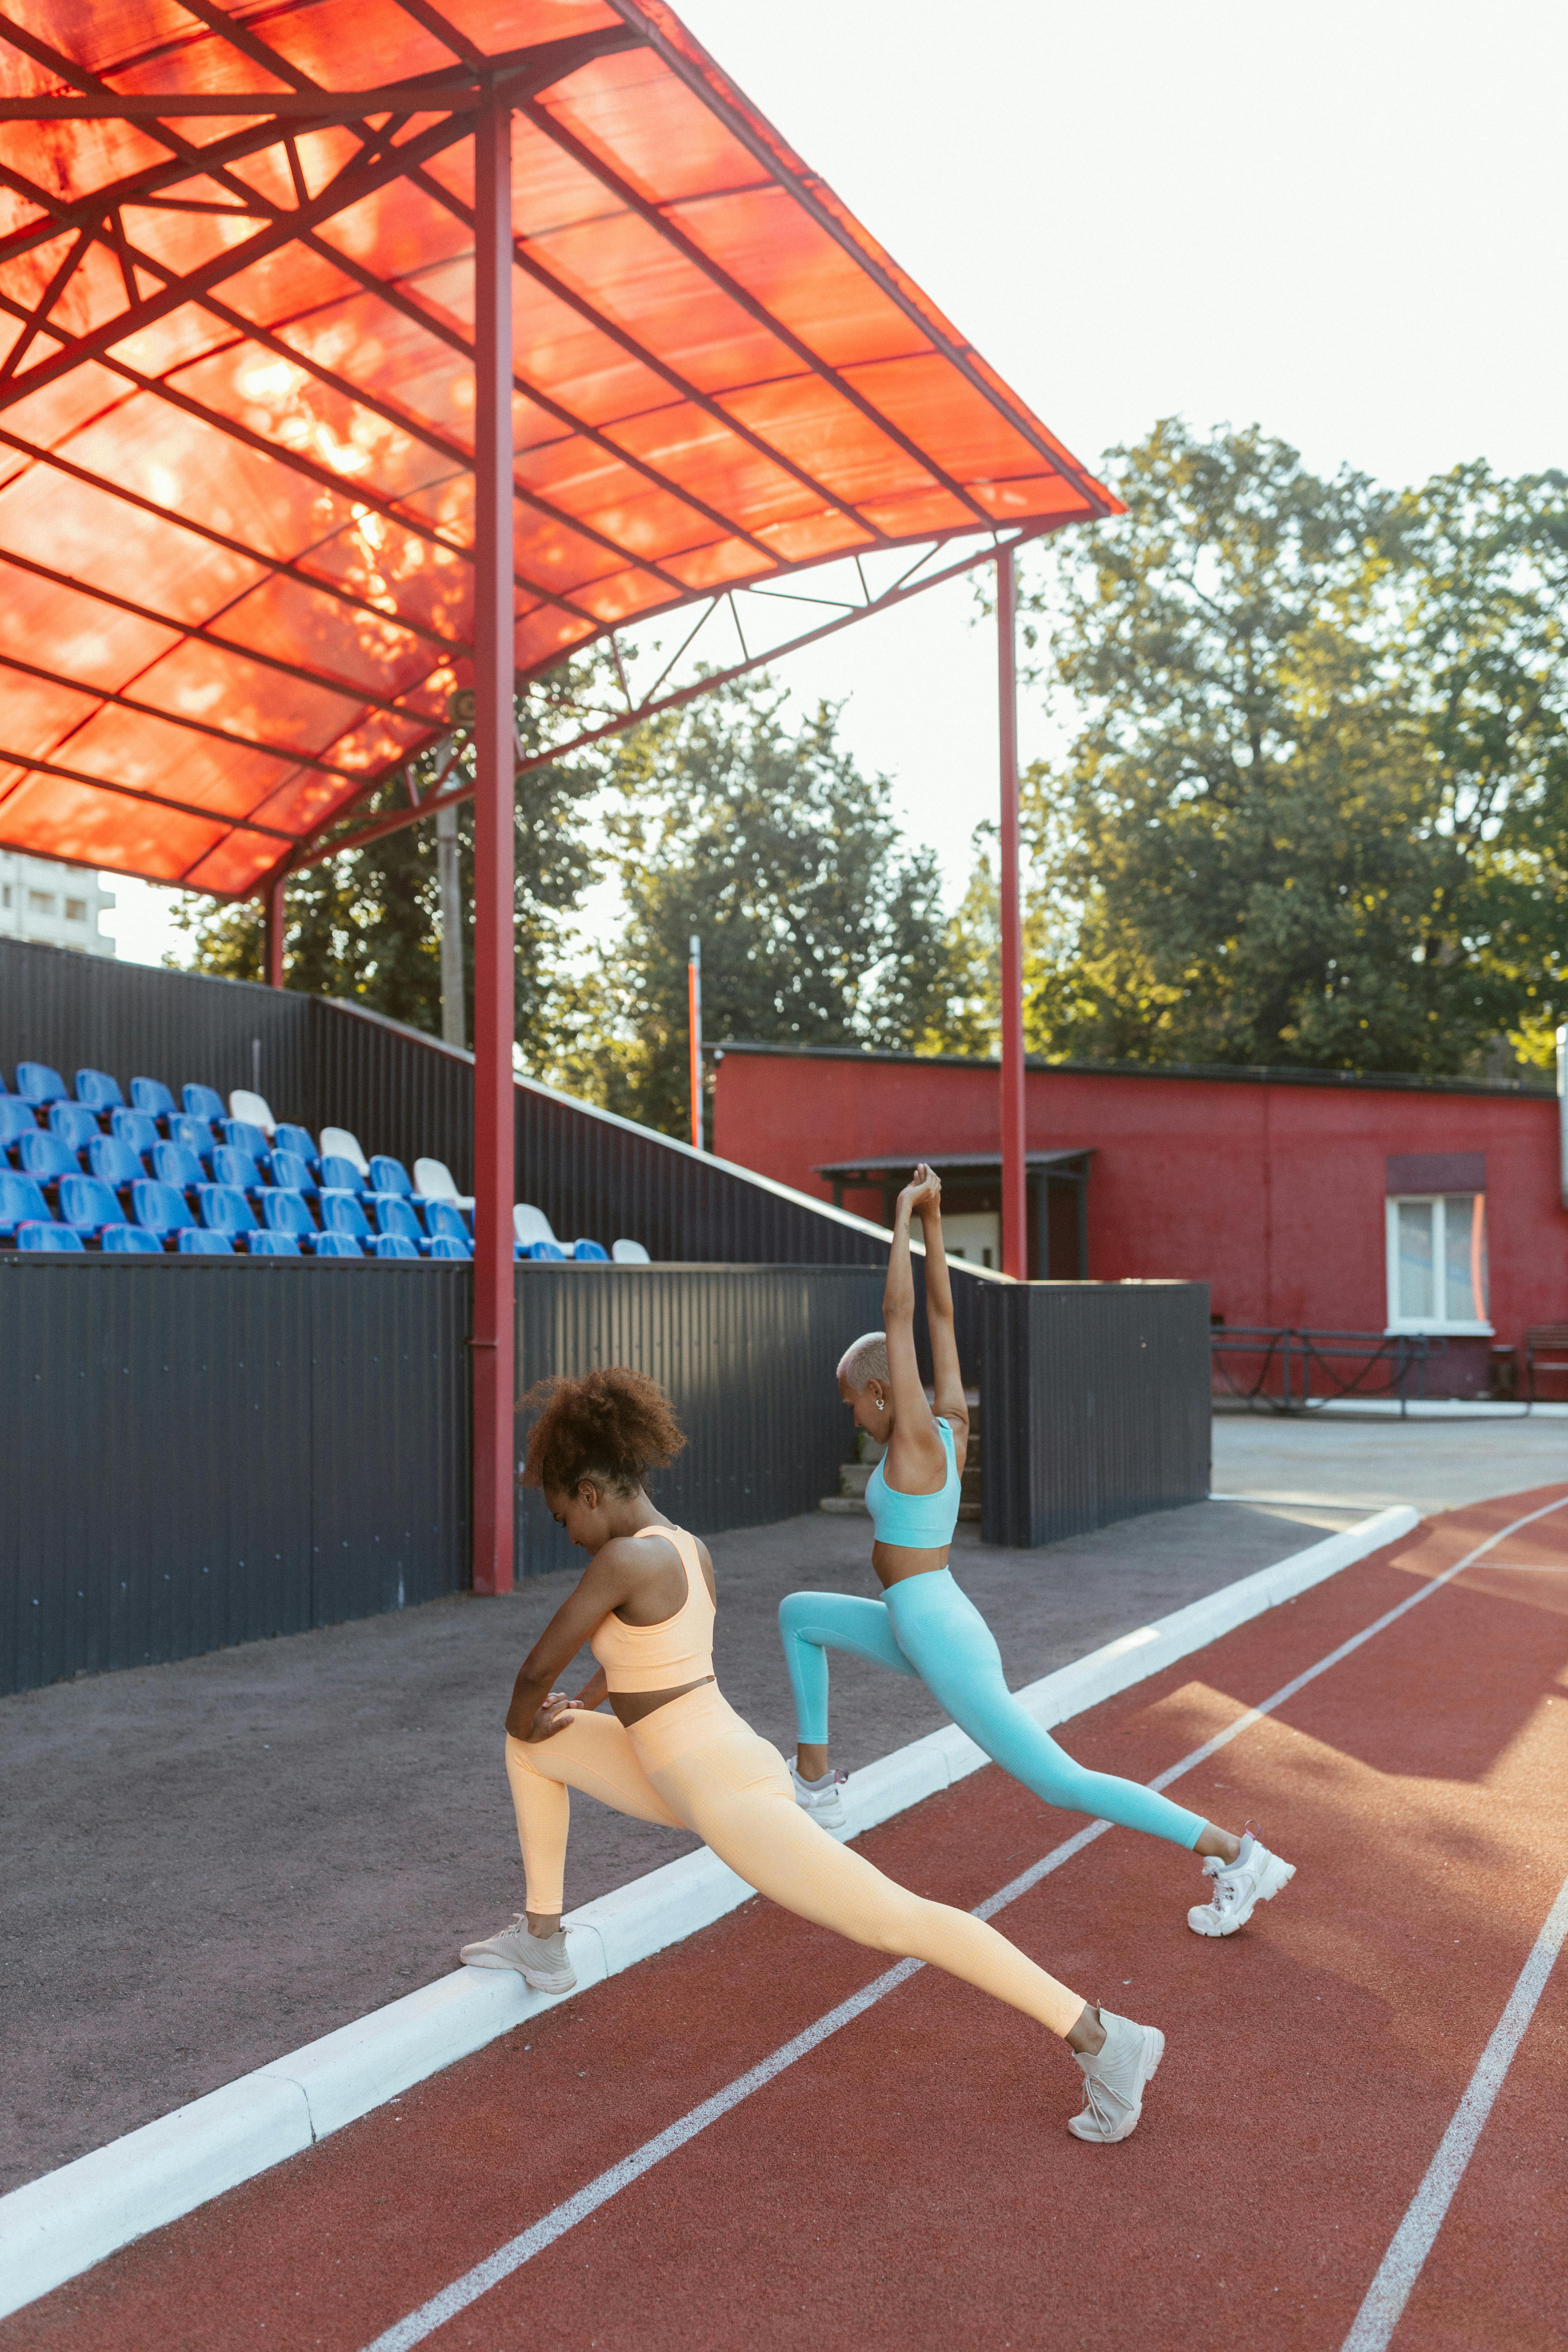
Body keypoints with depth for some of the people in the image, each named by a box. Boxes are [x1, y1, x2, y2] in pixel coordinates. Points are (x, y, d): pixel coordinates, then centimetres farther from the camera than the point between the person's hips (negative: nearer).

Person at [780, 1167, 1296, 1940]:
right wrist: (932, 1218, 4)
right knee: (798, 1615, 22)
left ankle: (1236, 1855, -2)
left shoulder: (917, 1437, -16)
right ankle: (814, 1784, 24)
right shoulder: (951, 1423, 5)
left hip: (944, 1646, -9)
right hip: (931, 1629, 9)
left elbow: (898, 1316, -20)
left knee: (1062, 1784, -6)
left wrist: (903, 1216, -14)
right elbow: (940, 1313, 8)